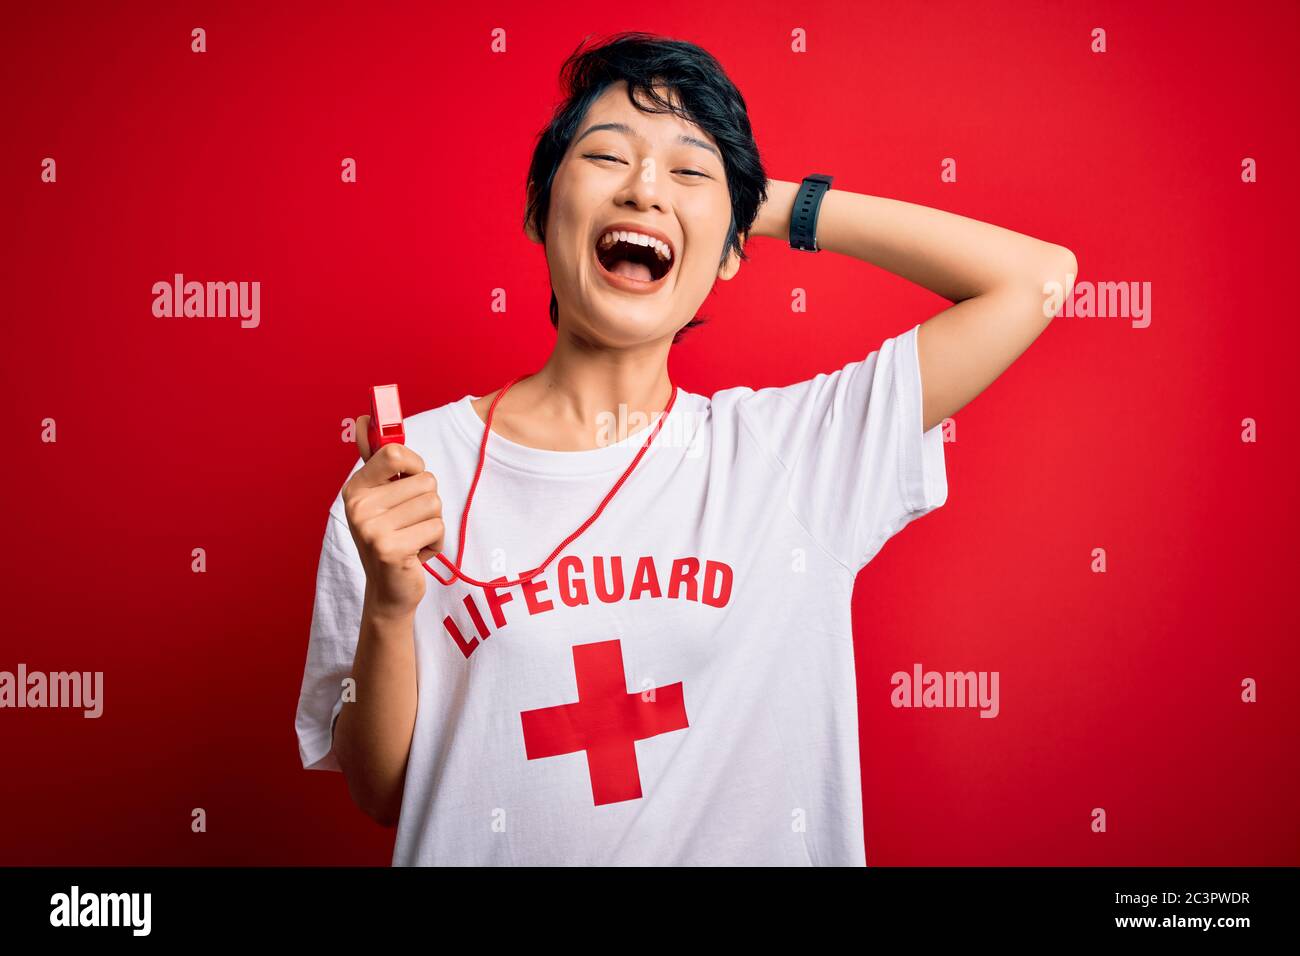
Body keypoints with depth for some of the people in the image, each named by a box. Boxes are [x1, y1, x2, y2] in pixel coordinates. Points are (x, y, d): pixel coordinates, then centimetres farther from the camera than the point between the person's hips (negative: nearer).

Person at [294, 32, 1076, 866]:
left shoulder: (796, 448, -9)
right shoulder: (411, 468, -11)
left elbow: (1034, 277, -10)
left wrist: (781, 204, -8)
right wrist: (390, 608, -25)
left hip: (755, 842, 1)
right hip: (490, 851, 0)